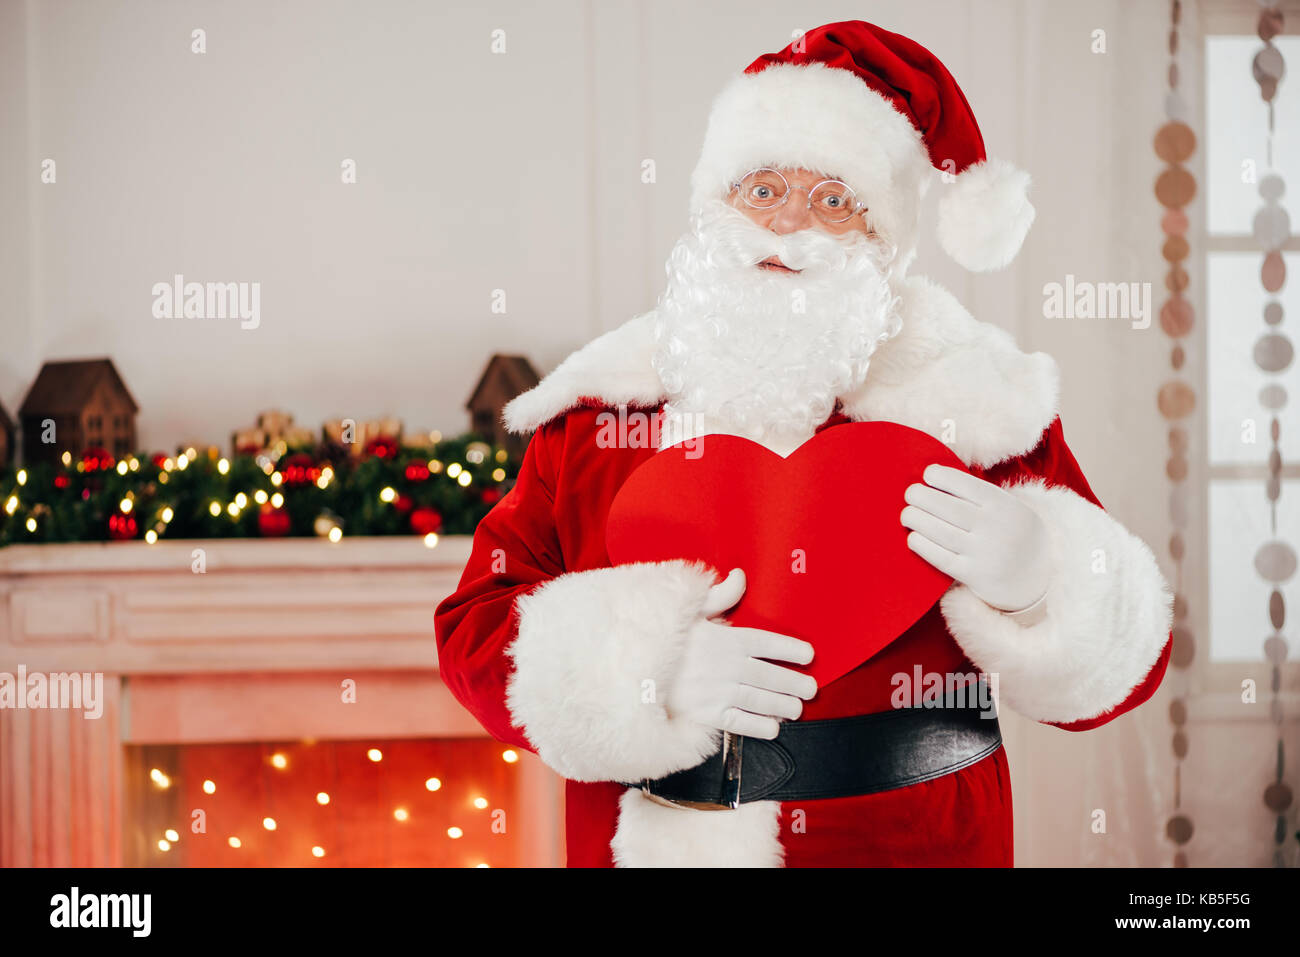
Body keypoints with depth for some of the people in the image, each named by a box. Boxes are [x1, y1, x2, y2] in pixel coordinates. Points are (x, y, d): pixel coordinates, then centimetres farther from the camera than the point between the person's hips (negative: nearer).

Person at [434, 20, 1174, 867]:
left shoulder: (971, 404, -4)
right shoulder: (598, 408, 1)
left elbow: (1121, 665, -6)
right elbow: (474, 628, -4)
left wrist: (1034, 582, -26)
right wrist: (644, 668, -19)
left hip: (907, 844, -1)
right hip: (644, 838, 1)